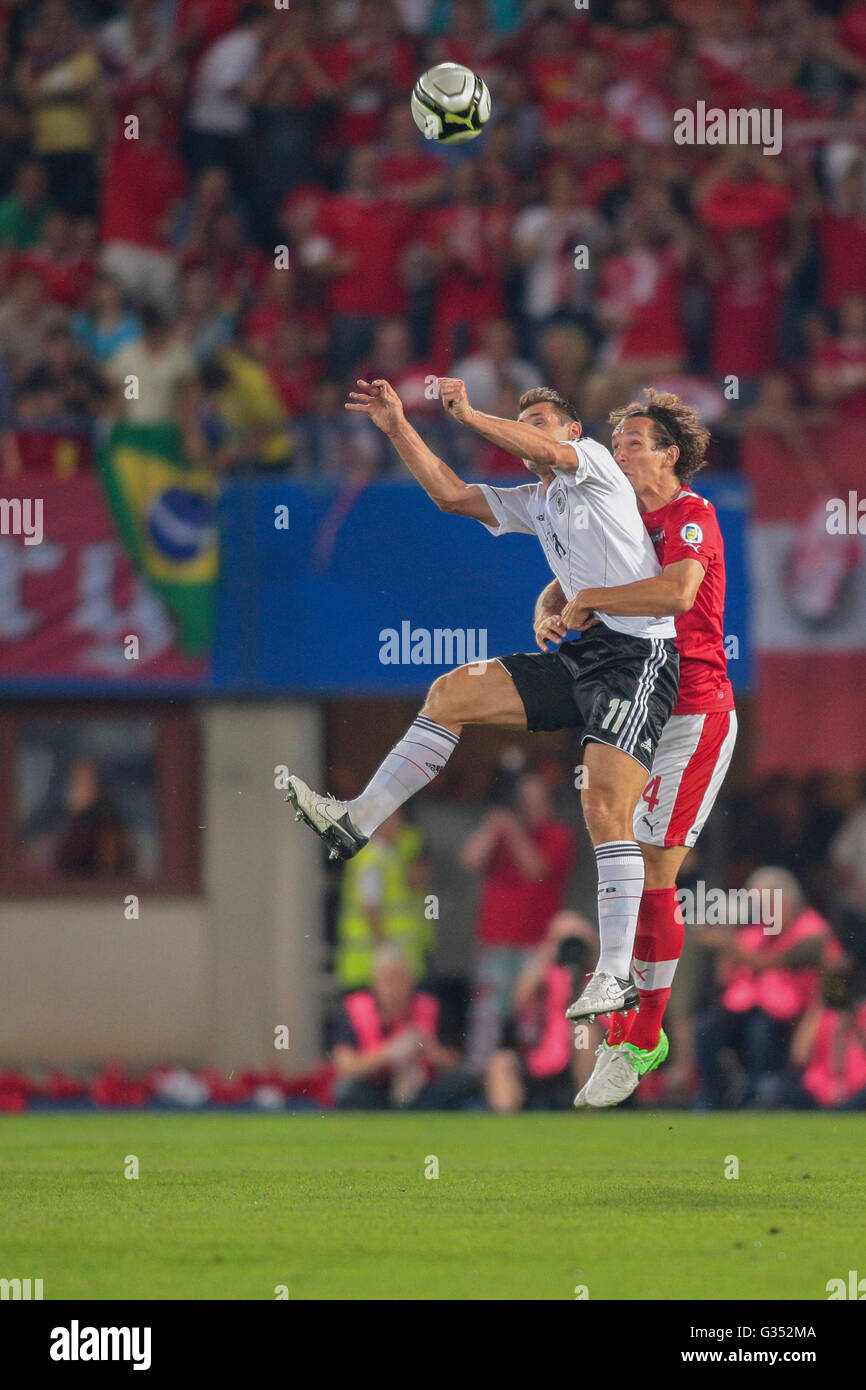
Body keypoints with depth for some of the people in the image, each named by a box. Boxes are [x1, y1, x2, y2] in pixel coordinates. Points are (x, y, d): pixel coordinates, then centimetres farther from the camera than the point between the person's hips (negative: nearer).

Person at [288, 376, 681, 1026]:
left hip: (641, 657, -9)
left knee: (606, 805, -18)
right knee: (453, 692, 5)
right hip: (587, 653, 9)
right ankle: (354, 825, 9)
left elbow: (549, 452, -18)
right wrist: (397, 426, 19)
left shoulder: (593, 460, 2)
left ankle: (617, 976, -20)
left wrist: (470, 415, -11)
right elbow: (452, 493, 24)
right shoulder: (536, 503, 24)